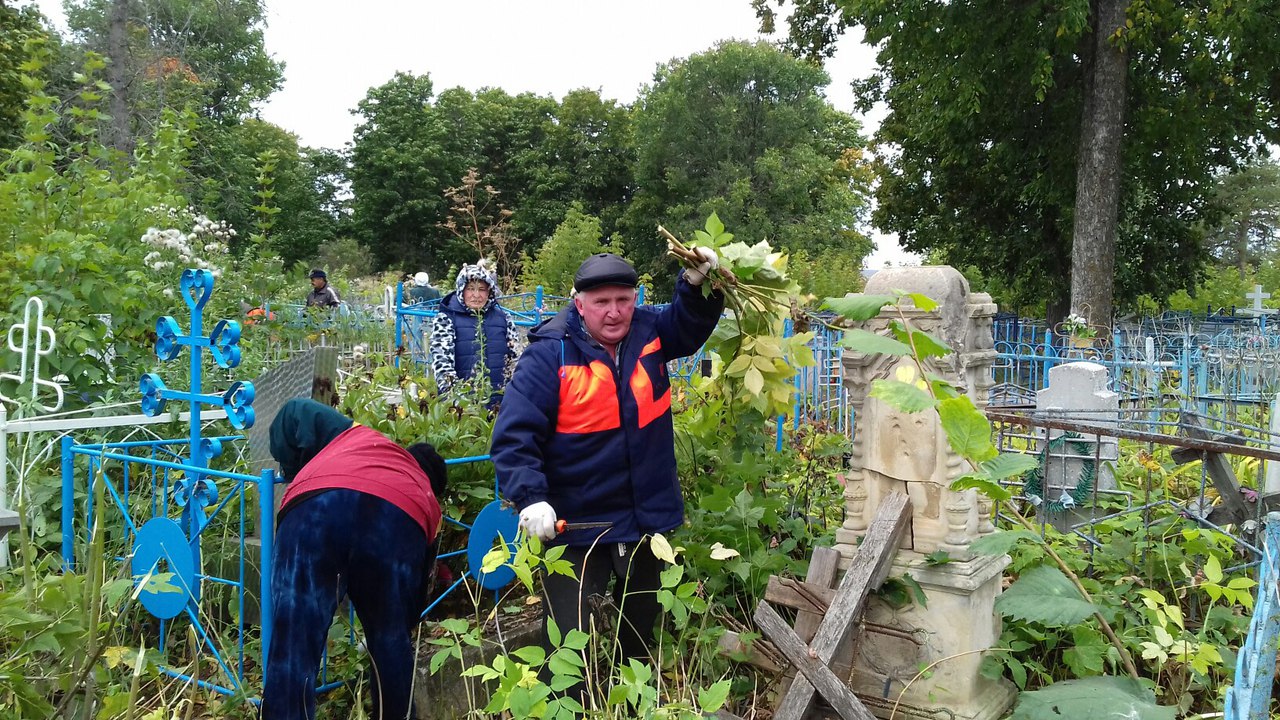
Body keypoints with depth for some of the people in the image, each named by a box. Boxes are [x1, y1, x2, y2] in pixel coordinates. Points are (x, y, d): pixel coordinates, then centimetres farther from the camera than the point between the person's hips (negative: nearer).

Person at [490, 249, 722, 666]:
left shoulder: (650, 332, -2)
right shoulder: (549, 355, -15)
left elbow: (693, 322, 14)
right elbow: (514, 436, -18)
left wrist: (698, 281, -8)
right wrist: (531, 499, -30)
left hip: (649, 519, 5)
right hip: (574, 526, -5)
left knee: (639, 634, 24)